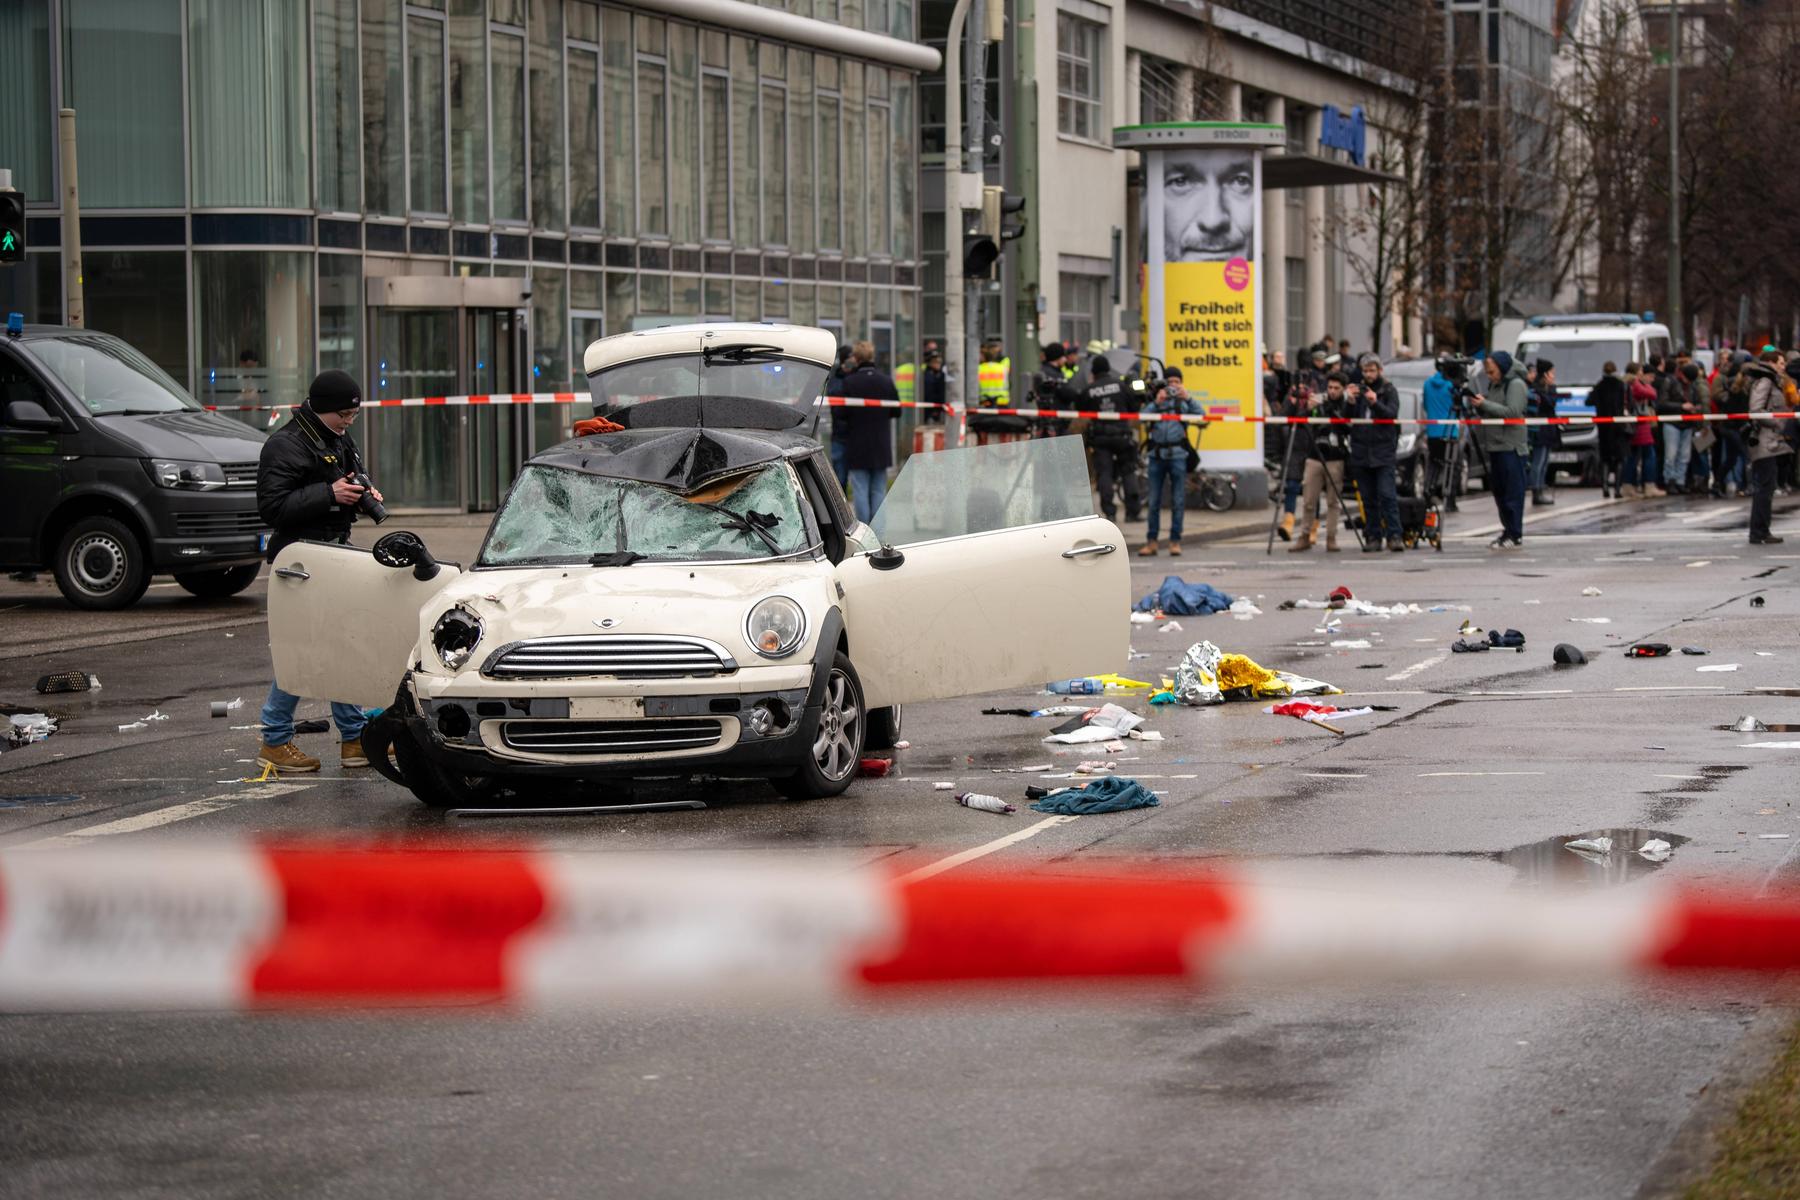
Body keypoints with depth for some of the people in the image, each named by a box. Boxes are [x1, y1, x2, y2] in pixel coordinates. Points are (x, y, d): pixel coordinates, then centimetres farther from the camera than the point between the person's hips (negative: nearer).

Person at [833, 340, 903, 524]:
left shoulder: (849, 382, -13)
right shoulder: (886, 382, -1)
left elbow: (842, 414, -13)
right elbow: (896, 411, 5)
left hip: (857, 446, -3)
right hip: (881, 446, 4)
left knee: (860, 490, 1)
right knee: (879, 490, 9)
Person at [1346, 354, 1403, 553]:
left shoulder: (1388, 390, 3)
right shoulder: (1358, 390, 12)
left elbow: (1392, 414, -10)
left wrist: (1375, 403, -25)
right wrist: (1351, 402, -12)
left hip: (1383, 450, -4)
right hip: (1361, 451, 4)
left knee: (1387, 495, -12)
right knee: (1368, 498, 4)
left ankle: (1394, 536, -13)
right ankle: (1373, 537, 8)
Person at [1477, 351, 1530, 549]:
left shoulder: (1516, 384, -7)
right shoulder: (1493, 384, 18)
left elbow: (1512, 412, -18)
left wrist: (1485, 404, -16)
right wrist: (1479, 408, 1)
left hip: (1511, 446, -8)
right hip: (1494, 445, 8)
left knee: (1513, 491, -7)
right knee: (1499, 490, 9)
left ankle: (1515, 535, -6)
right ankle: (1507, 531, 16)